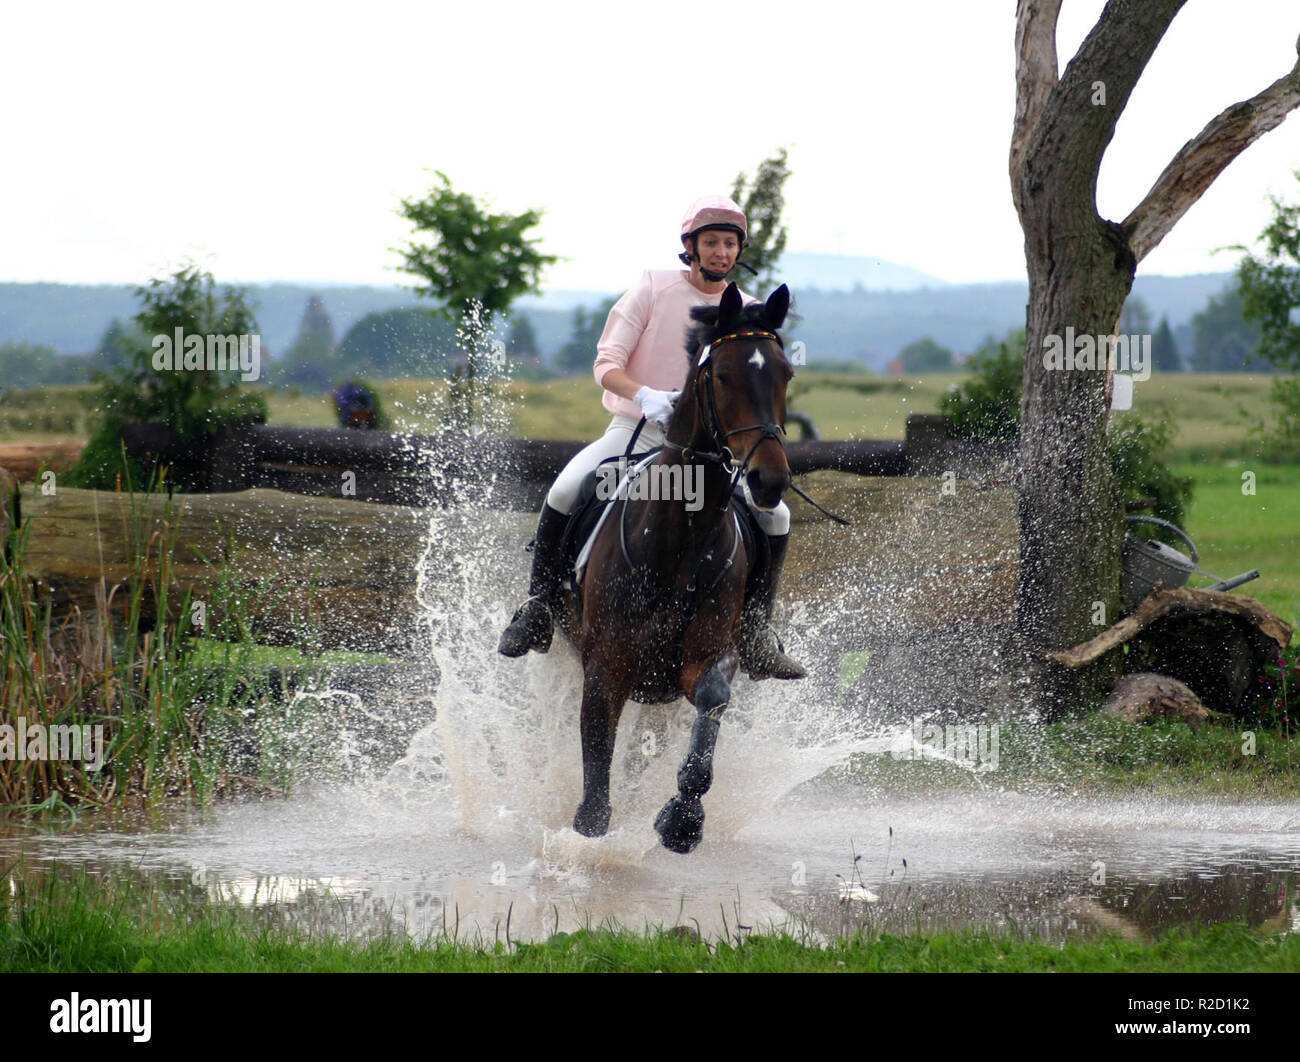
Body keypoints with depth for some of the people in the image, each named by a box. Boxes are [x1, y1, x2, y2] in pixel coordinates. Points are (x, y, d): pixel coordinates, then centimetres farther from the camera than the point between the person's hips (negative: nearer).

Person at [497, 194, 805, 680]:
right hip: (635, 428, -2)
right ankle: (538, 608, -9)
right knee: (563, 493, -28)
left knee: (775, 516, -17)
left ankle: (756, 635, -5)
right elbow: (607, 364, -6)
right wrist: (645, 395, -27)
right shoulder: (654, 289, -1)